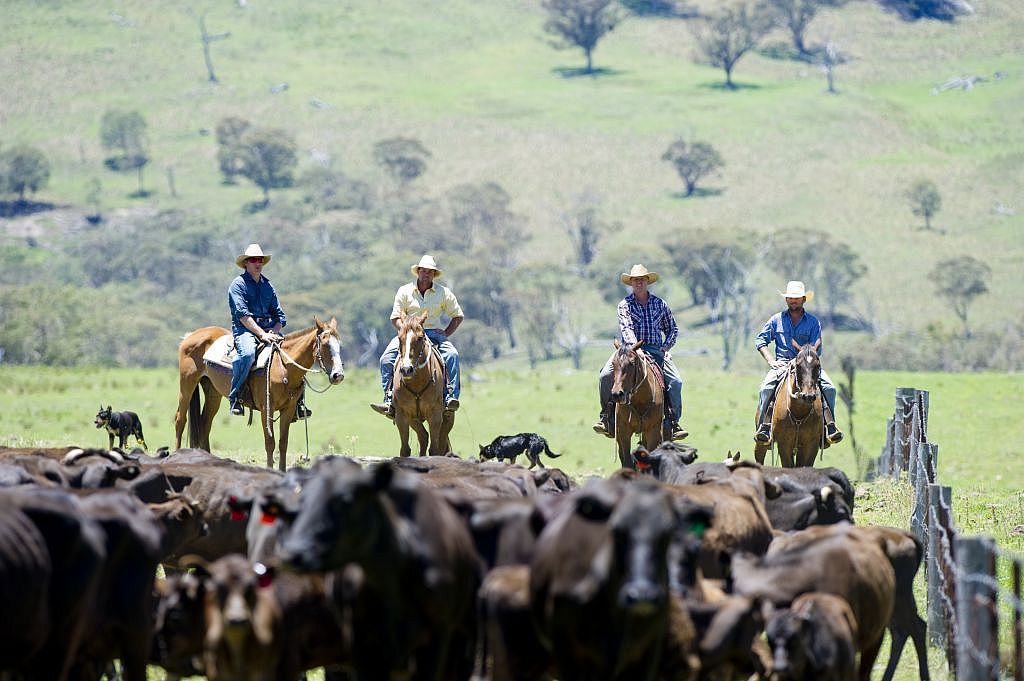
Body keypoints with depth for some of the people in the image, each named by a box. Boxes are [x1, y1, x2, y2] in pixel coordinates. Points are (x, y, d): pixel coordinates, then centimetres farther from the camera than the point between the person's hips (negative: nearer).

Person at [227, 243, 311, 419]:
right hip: (245, 330, -6)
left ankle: (298, 403, -9)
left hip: (268, 330, 6)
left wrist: (274, 331, -5)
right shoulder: (238, 284, -1)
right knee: (247, 353, -38)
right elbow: (243, 315, -12)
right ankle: (234, 397, -27)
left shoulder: (268, 286, 18)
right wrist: (262, 334, -20)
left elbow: (279, 315, 17)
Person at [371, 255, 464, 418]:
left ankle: (451, 397, -32)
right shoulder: (405, 291, 5)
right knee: (386, 359, -24)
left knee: (452, 355, -30)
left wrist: (446, 334, -1)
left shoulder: (444, 293, 6)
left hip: (434, 333, 0)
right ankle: (389, 401, -25)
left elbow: (458, 316, 13)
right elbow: (395, 318, 4)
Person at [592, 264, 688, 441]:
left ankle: (672, 421, -10)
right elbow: (626, 327, -13)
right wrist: (633, 345, -31)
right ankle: (606, 416, -9)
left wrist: (666, 347, 3)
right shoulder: (625, 305, 4)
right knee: (606, 376, -23)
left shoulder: (659, 304, 13)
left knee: (675, 381, -19)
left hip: (656, 351, 2)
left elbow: (672, 329, 21)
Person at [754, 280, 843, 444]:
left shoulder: (813, 322, 7)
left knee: (829, 388, -22)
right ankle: (764, 426, -29)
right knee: (766, 388, -29)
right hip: (782, 363, 0)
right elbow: (760, 340, 8)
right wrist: (771, 360, -6)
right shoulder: (777, 320, 11)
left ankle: (830, 427, -22)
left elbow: (816, 350, 1)